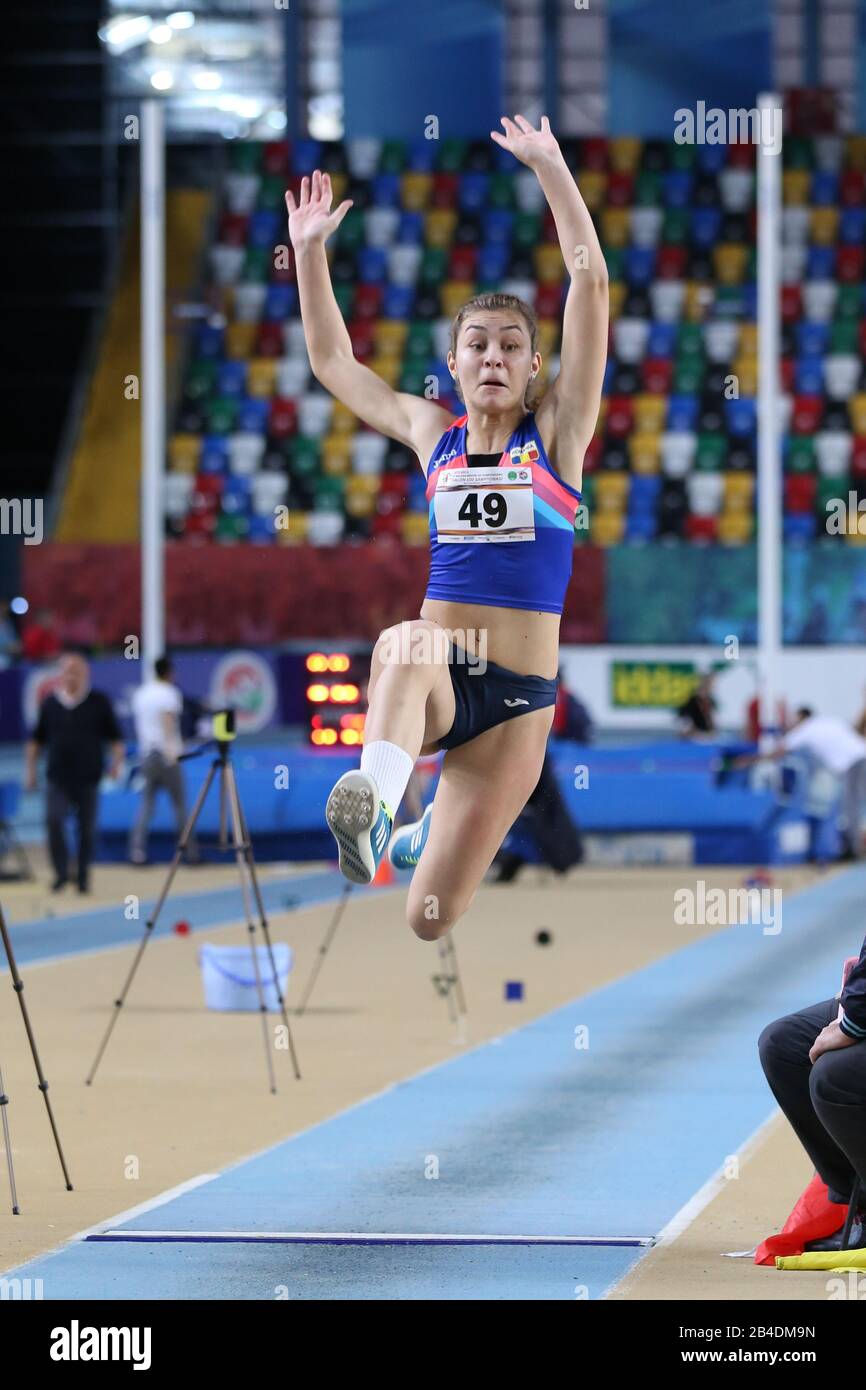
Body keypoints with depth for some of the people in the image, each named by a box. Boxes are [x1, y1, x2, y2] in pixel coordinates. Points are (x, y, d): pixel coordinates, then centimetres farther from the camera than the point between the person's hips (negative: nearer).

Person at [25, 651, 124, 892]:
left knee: (87, 829, 3)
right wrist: (30, 770, 9)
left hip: (88, 780, 0)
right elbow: (36, 740, 14)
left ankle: (83, 878, 16)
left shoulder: (99, 703, 3)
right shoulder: (49, 704, 7)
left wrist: (117, 761, -6)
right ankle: (61, 872, -8)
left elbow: (115, 737, 8)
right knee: (54, 820, -18)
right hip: (58, 779, 0)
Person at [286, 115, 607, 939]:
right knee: (406, 644, -39)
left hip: (519, 695, -1)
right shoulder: (432, 433, 11)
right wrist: (309, 251, 16)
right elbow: (332, 362, 22)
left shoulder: (558, 431, 2)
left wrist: (549, 169, -8)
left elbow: (591, 282, -6)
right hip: (431, 682, 1)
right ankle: (374, 802, -60)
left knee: (430, 922, -3)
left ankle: (428, 834, 33)